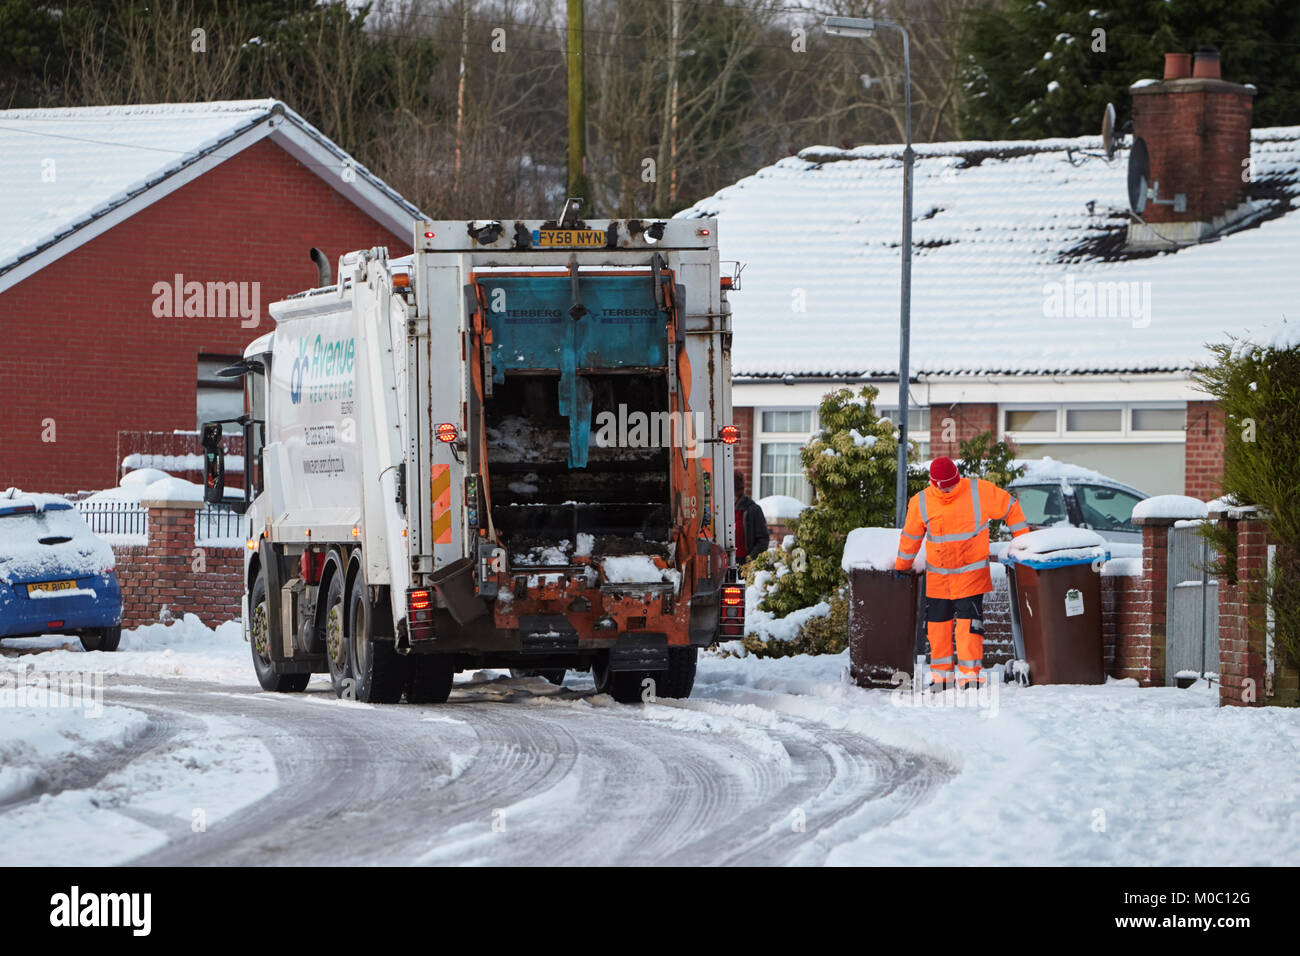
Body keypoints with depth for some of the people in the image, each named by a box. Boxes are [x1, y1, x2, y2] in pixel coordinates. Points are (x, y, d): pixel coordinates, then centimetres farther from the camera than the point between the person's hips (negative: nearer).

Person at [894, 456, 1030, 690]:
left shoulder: (980, 492, -10)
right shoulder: (921, 502, -4)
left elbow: (1010, 508, 3)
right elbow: (911, 537, 11)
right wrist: (901, 566, 22)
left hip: (971, 573, -3)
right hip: (937, 577, 3)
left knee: (969, 622, -11)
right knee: (937, 623, 6)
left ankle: (969, 673, -8)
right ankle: (942, 673, 17)